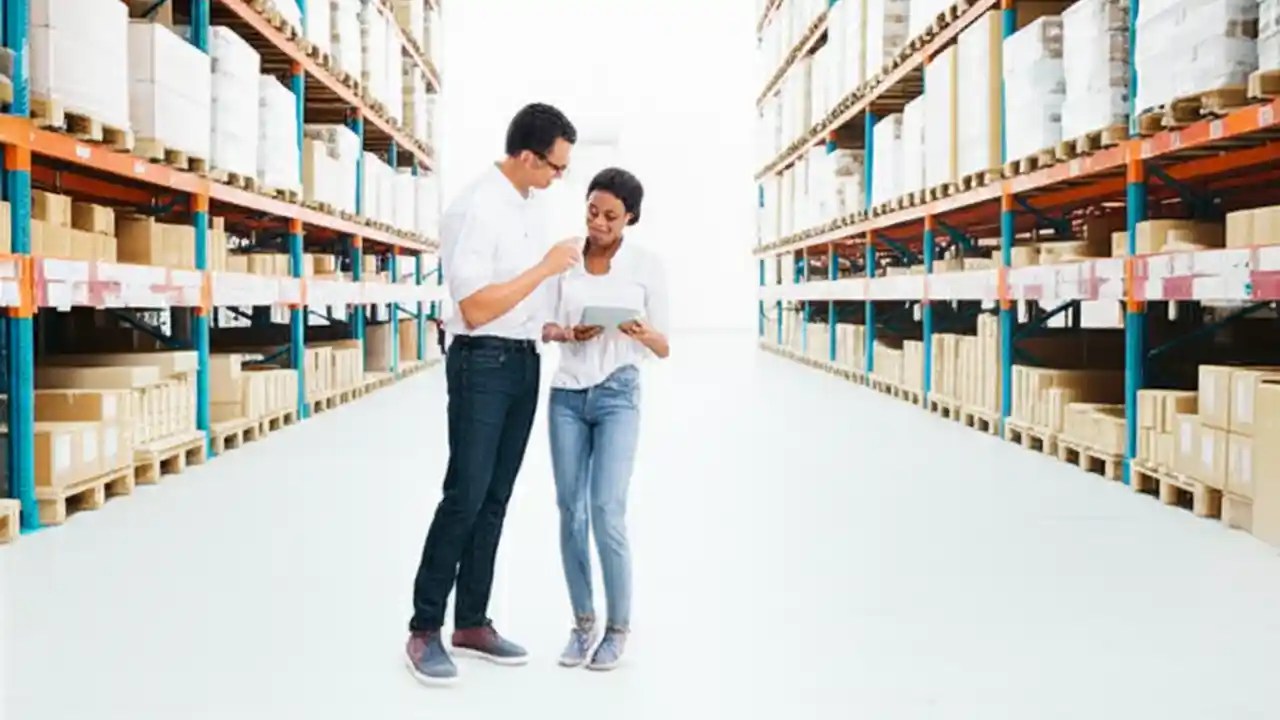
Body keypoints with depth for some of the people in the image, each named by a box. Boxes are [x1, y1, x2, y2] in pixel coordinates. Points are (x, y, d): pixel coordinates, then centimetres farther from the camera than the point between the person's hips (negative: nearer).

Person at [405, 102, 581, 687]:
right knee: (466, 495, -7)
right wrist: (546, 267, -18)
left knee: (496, 499, 10)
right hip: (484, 362, -8)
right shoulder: (477, 209, -15)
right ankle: (424, 630, 5)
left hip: (524, 362, 8)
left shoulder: (523, 206, 12)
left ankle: (472, 623, 19)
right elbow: (476, 308, -20)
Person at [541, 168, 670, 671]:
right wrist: (567, 334, -12)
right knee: (570, 512, 3)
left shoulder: (646, 266, -1)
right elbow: (544, 327, 10)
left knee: (607, 513, -11)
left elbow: (663, 349, 1)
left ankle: (618, 628, 7)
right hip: (567, 394, 3)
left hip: (618, 395, -3)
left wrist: (641, 333, -21)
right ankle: (582, 623, 17)